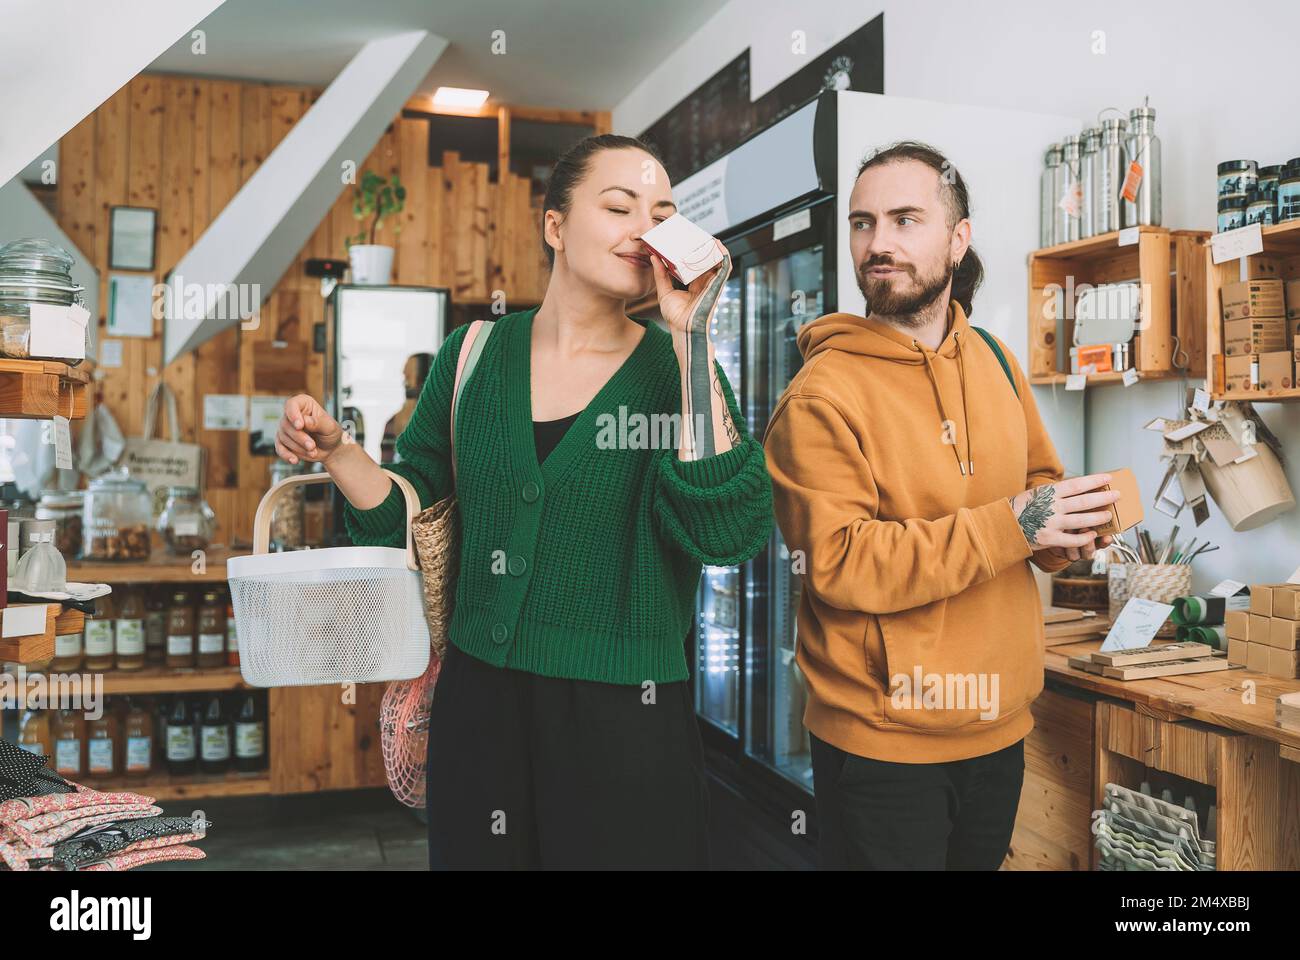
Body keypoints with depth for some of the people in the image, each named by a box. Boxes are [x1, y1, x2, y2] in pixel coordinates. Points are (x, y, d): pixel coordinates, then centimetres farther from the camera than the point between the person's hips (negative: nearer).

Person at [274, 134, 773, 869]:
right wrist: (335, 450, -10)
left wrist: (690, 337, -20)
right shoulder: (475, 355, 1)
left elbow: (726, 530, -21)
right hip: (480, 703, 3)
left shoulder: (676, 367, -5)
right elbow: (412, 514, 8)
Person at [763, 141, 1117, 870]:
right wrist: (1009, 526, -26)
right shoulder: (822, 392, -17)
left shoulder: (994, 359, 5)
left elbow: (1040, 479, 16)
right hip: (883, 743, -6)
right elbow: (839, 564, -23)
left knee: (982, 857, 23)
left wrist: (1067, 529, -7)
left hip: (1000, 724, 6)